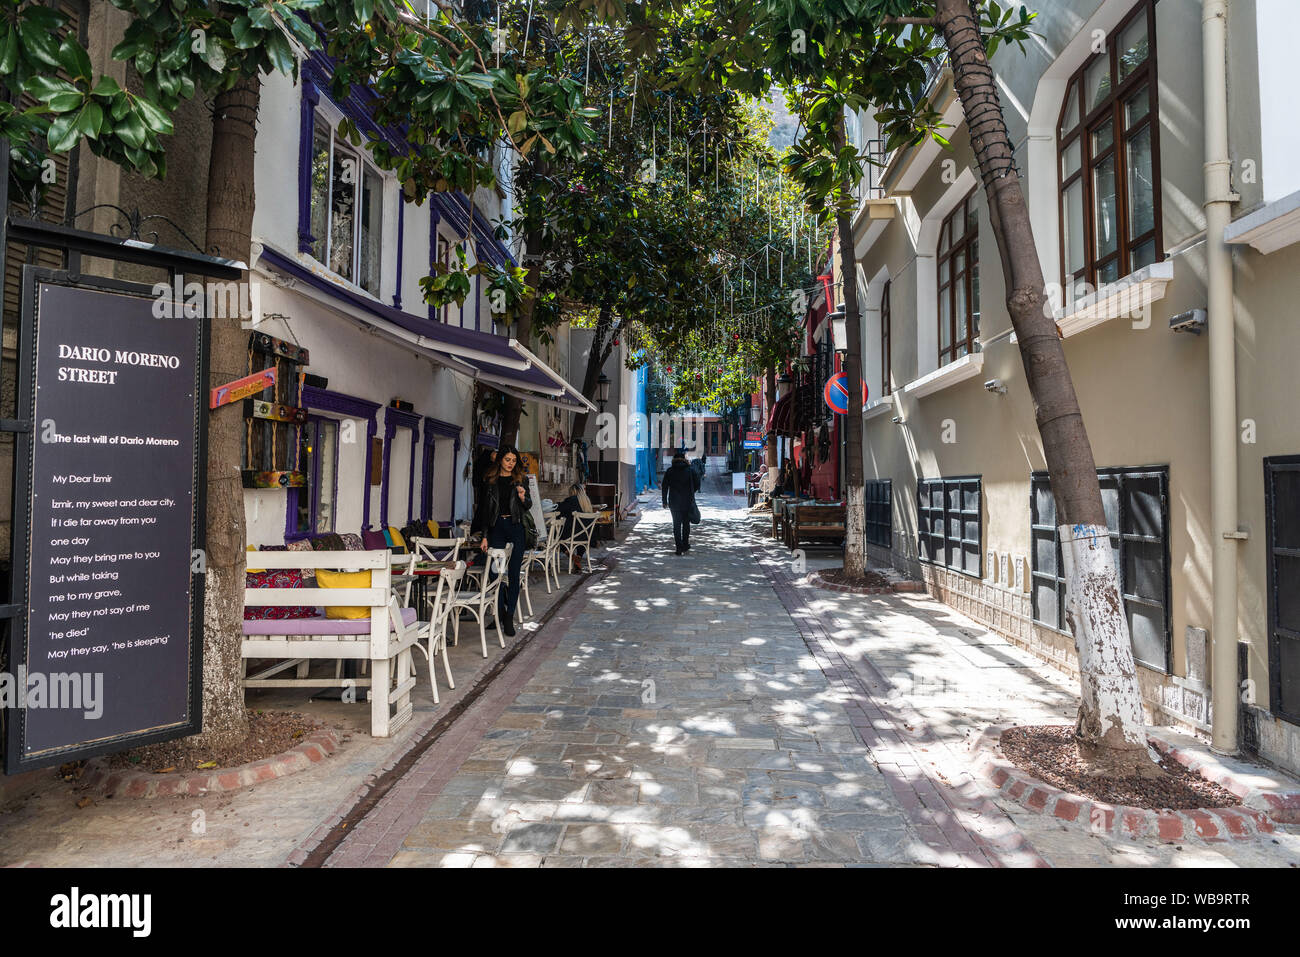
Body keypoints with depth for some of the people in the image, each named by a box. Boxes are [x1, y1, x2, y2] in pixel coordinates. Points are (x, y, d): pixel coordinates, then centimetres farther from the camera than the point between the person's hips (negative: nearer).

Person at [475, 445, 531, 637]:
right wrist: (484, 536, 2)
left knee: (513, 574, -2)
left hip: (515, 528, 0)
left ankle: (509, 617, 3)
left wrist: (523, 497, -17)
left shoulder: (521, 479, 7)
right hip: (496, 527, 0)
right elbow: (484, 509, 7)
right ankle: (500, 614, 11)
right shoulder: (490, 480, 7)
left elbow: (528, 506, 6)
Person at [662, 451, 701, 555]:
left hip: (674, 502, 0)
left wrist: (665, 501, 6)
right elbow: (697, 484, 3)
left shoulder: (669, 471, 1)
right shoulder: (690, 470, -1)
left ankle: (679, 547, -2)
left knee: (676, 524, 4)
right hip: (687, 502, 0)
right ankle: (685, 545, 22)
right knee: (686, 523, 15)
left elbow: (664, 486, 0)